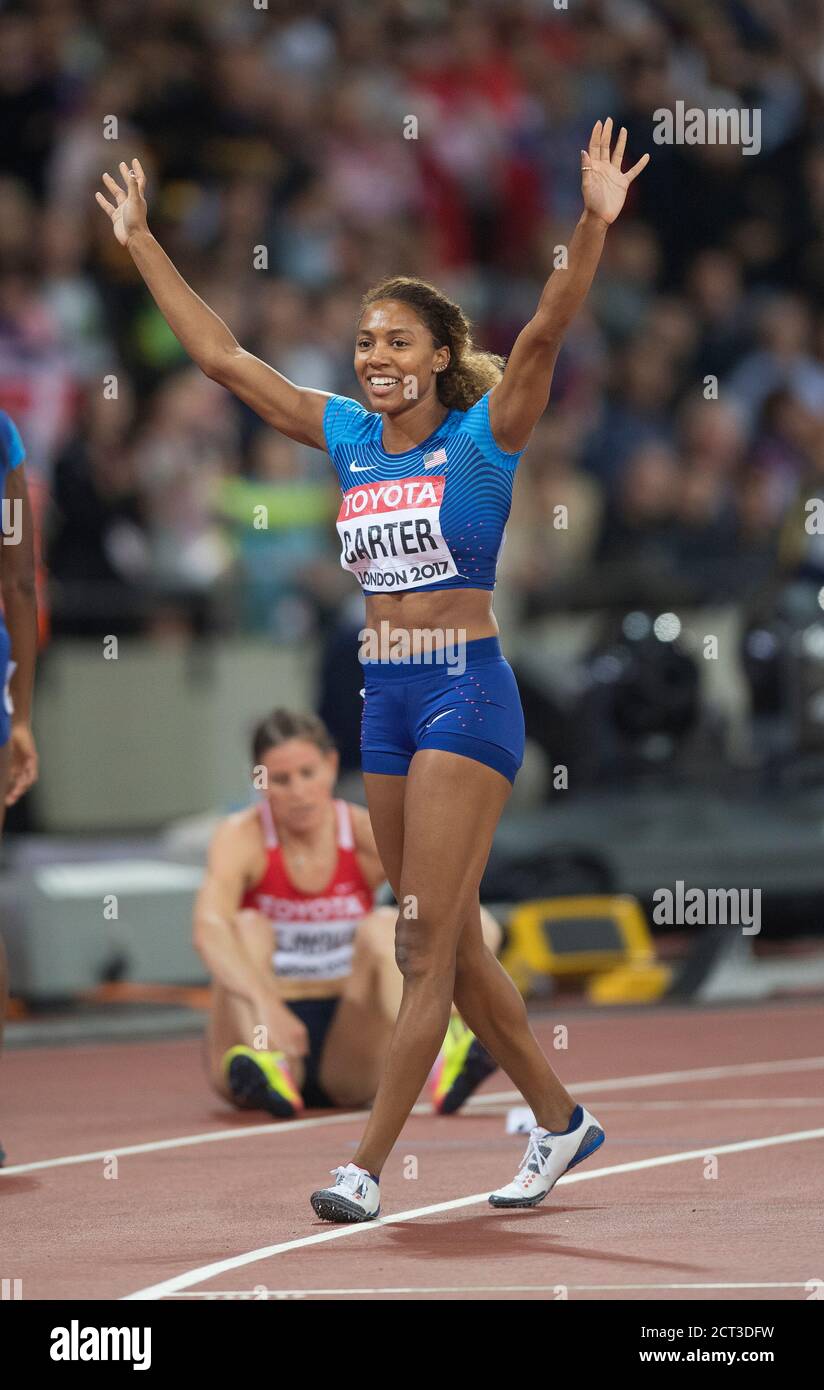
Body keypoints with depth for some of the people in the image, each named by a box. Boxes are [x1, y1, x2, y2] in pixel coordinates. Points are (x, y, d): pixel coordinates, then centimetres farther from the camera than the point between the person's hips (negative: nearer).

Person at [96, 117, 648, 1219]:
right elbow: (222, 357, 13)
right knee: (450, 943, 11)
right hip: (385, 701, 7)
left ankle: (367, 1165, -9)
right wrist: (142, 245, 13)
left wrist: (593, 229, -34)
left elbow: (545, 334, -20)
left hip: (467, 694, -7)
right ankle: (560, 1118, 25)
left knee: (427, 942, -7)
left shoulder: (483, 436, -5)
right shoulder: (349, 436, 10)